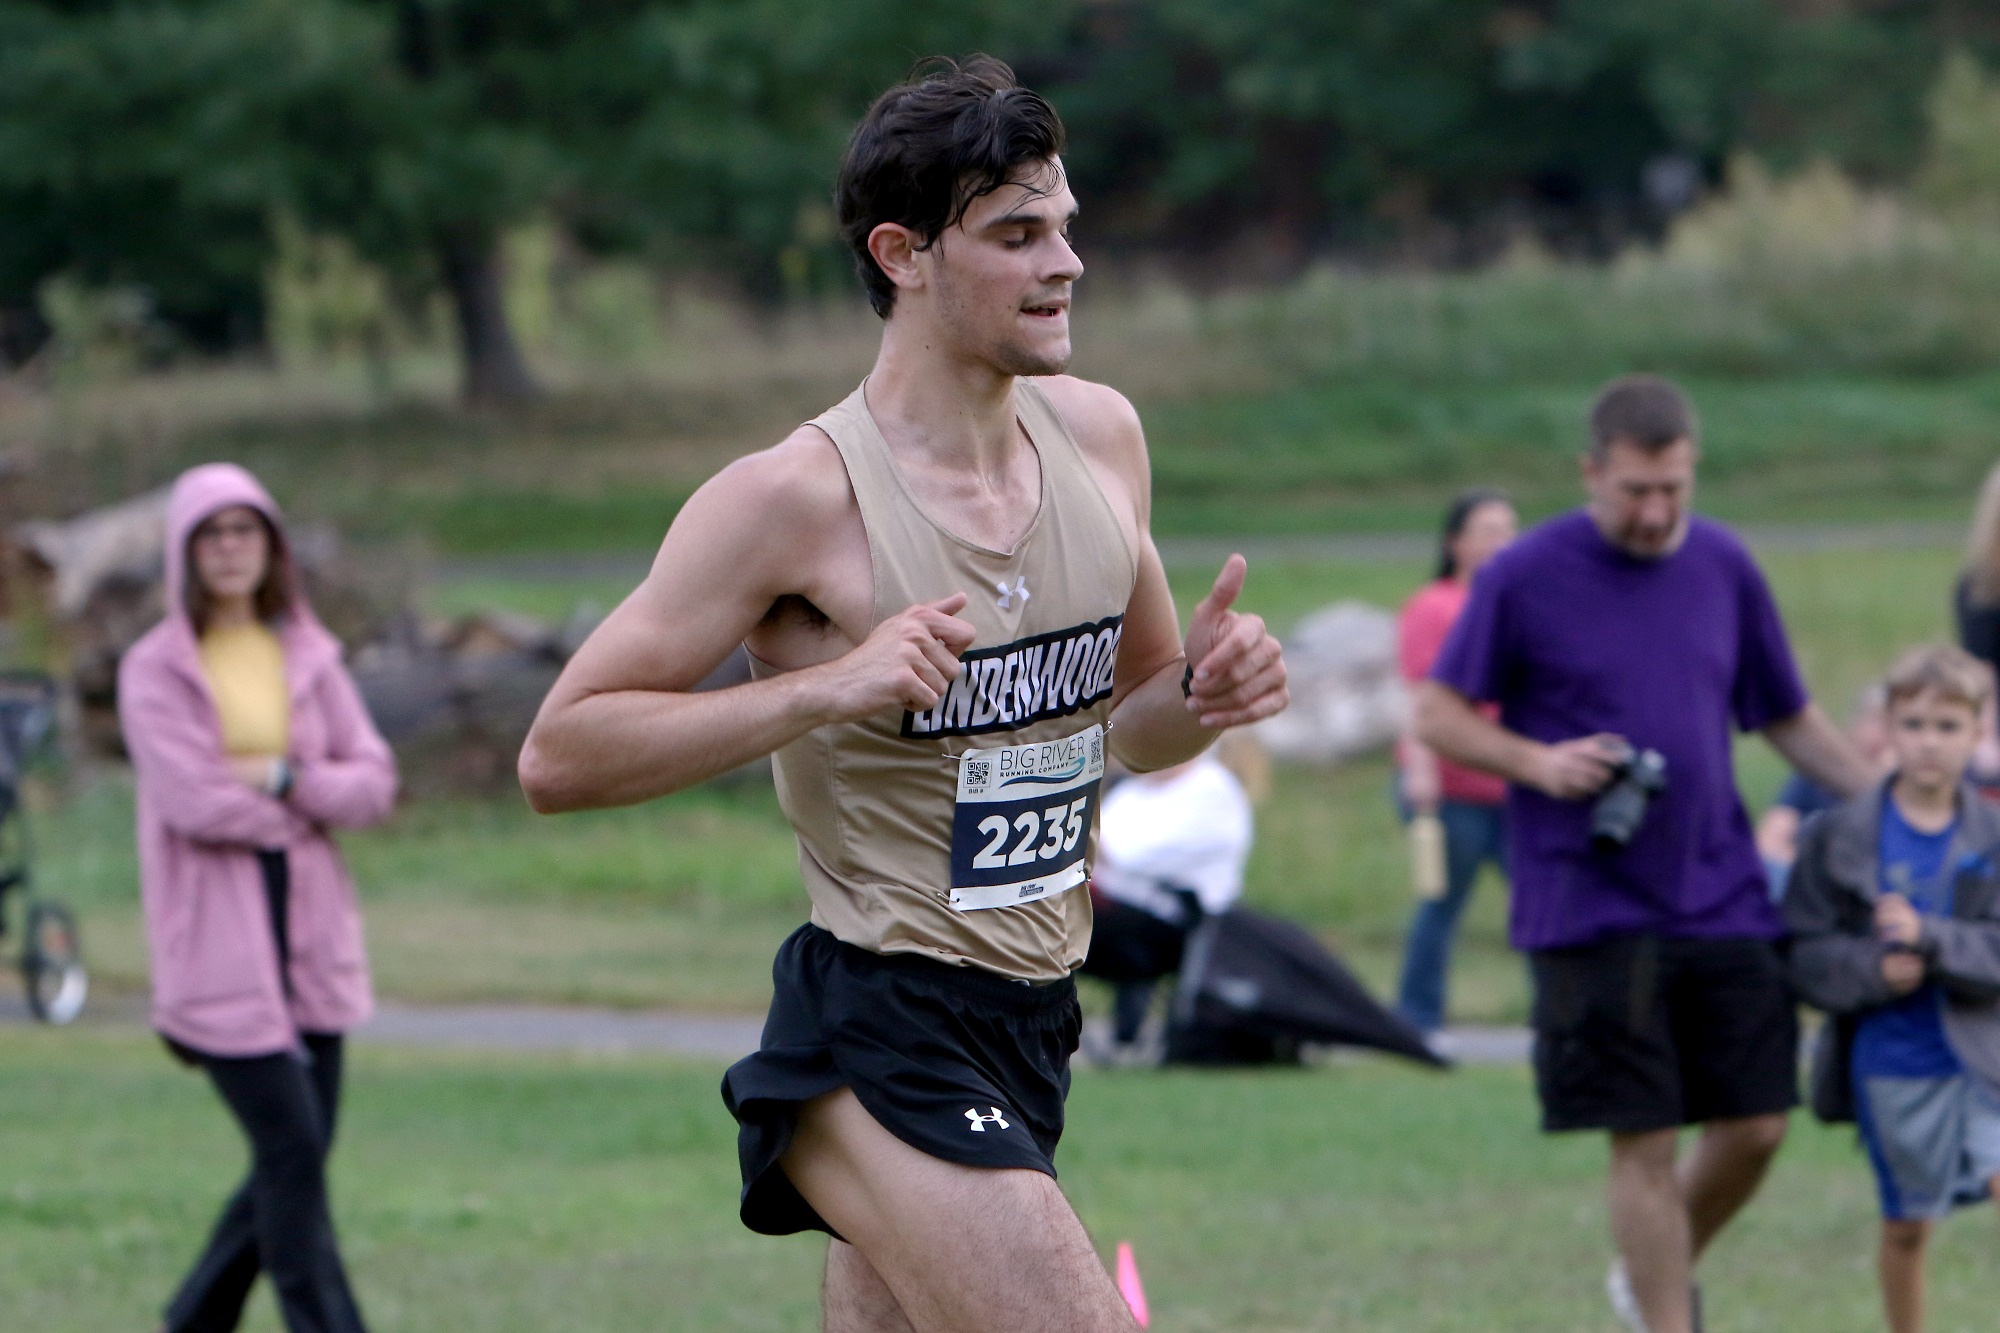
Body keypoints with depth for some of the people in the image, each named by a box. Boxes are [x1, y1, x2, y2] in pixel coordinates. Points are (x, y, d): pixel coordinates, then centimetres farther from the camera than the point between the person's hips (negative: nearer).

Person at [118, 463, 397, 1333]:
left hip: (310, 936, 5)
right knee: (292, 1148, -10)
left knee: (298, 1155, 7)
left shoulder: (310, 658, 10)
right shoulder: (155, 671, -3)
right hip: (218, 943, -5)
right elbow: (193, 803, -14)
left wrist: (280, 778, -13)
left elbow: (374, 781, 3)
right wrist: (313, 804, -5)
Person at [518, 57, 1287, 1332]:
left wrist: (1199, 690, -1)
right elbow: (559, 754, -14)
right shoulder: (801, 498, -14)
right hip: (878, 1046, -8)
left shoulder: (1100, 436, 8)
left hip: (1028, 1034, 8)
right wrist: (824, 690, -24)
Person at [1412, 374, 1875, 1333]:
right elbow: (1437, 718, 0)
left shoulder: (1725, 569, 8)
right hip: (1594, 916, -4)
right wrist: (1538, 761, -15)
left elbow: (1789, 719, 18)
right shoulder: (1524, 579, -5)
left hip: (1721, 896, 4)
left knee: (1755, 1125, 3)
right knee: (1645, 1143, -4)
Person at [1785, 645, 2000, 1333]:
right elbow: (1802, 952, -3)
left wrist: (1929, 939, -24)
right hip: (1890, 1063, 0)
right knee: (1907, 1224, 11)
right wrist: (1871, 970, -19)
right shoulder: (1841, 837, -2)